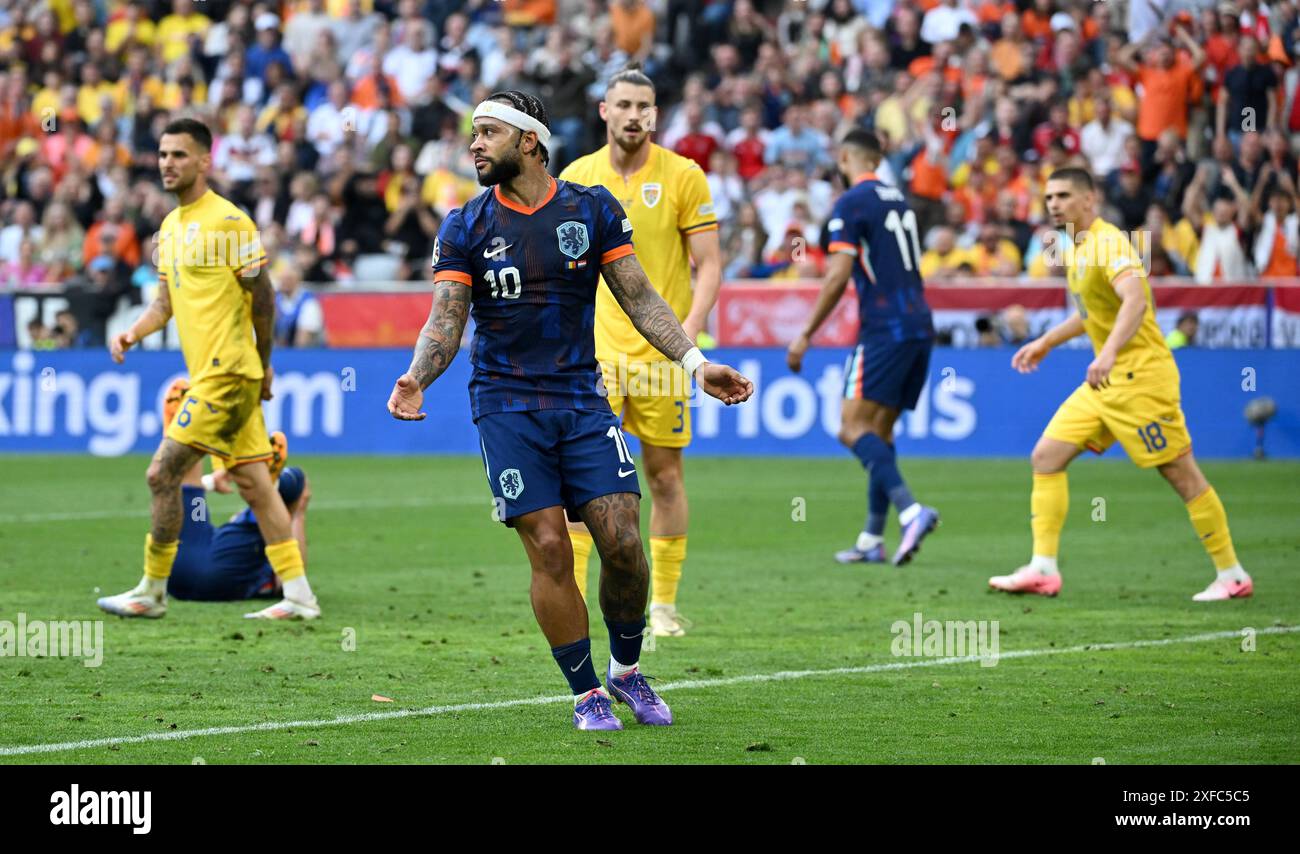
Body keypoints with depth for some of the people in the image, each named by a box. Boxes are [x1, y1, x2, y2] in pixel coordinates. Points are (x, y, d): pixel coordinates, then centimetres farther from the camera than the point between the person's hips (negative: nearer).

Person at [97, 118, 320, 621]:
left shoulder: (228, 221, -12)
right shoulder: (170, 227, 15)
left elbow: (262, 296, -9)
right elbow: (166, 300, 19)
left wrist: (263, 365, -4)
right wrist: (132, 334, 1)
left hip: (227, 373, -9)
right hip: (208, 373, 9)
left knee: (163, 474, -8)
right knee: (253, 482, 7)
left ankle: (152, 592, 1)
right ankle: (299, 595, 9)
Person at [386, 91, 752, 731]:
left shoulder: (592, 209, 5)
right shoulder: (465, 227, 3)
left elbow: (639, 298, 6)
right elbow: (446, 319, -3)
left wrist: (695, 362, -4)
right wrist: (417, 378, -22)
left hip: (581, 399, 1)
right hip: (506, 406, -1)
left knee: (622, 541, -8)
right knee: (549, 549, -9)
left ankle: (626, 671, 15)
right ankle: (585, 693, 5)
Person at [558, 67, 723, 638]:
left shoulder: (683, 177, -2)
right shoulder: (576, 178, 5)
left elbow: (709, 264, -3)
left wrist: (690, 326, -16)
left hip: (661, 351, -1)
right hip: (595, 352, 1)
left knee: (665, 475, 3)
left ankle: (664, 603, 11)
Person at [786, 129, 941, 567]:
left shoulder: (851, 204, -7)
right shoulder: (898, 200, 17)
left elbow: (838, 276, -13)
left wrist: (805, 335, -9)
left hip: (885, 329, -8)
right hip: (920, 325, 8)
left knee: (854, 428, -11)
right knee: (880, 430, 13)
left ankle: (911, 511, -29)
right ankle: (873, 540, 11)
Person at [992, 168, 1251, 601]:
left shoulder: (1109, 242, -16)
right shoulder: (1076, 249, 13)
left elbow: (1136, 301, -33)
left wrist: (1109, 354, -45)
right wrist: (1045, 342, 31)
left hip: (1140, 377, -9)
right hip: (1106, 382, 9)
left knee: (1181, 473, -4)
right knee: (1046, 456, 1)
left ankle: (1232, 575, 5)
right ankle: (1042, 569, -1)